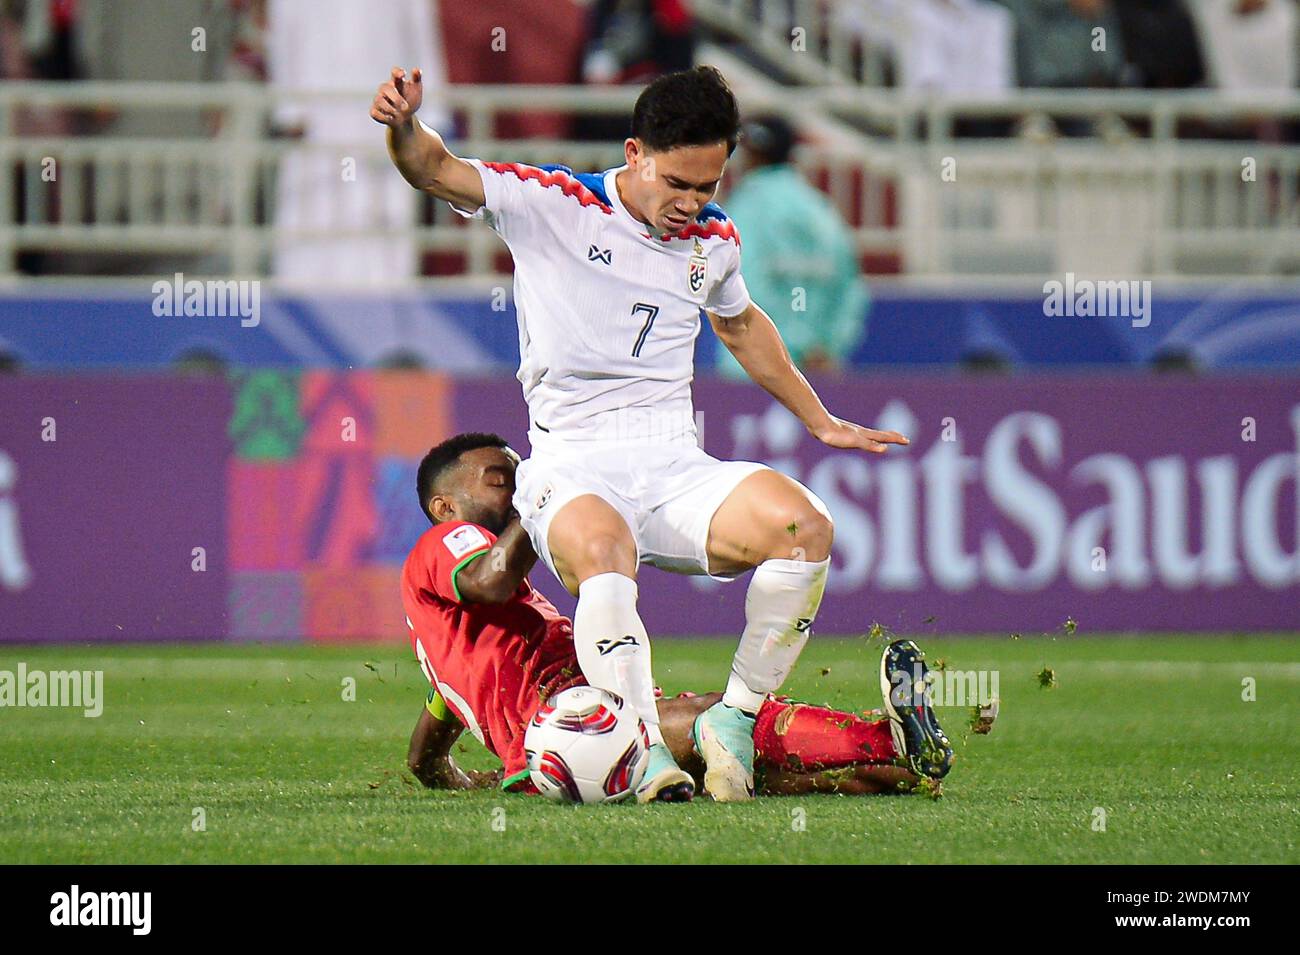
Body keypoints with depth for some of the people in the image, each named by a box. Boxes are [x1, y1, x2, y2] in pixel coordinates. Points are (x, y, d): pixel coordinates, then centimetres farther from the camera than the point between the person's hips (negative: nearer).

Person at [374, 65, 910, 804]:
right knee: (603, 550, -40)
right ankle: (646, 752, -42)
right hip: (571, 469, -4)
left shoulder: (714, 240, 13)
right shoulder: (551, 205, 0)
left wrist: (822, 423, 40)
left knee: (804, 525, -25)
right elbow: (437, 172, -11)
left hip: (675, 467, 4)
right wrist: (405, 126, -35)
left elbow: (741, 324, 35)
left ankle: (736, 719, -10)